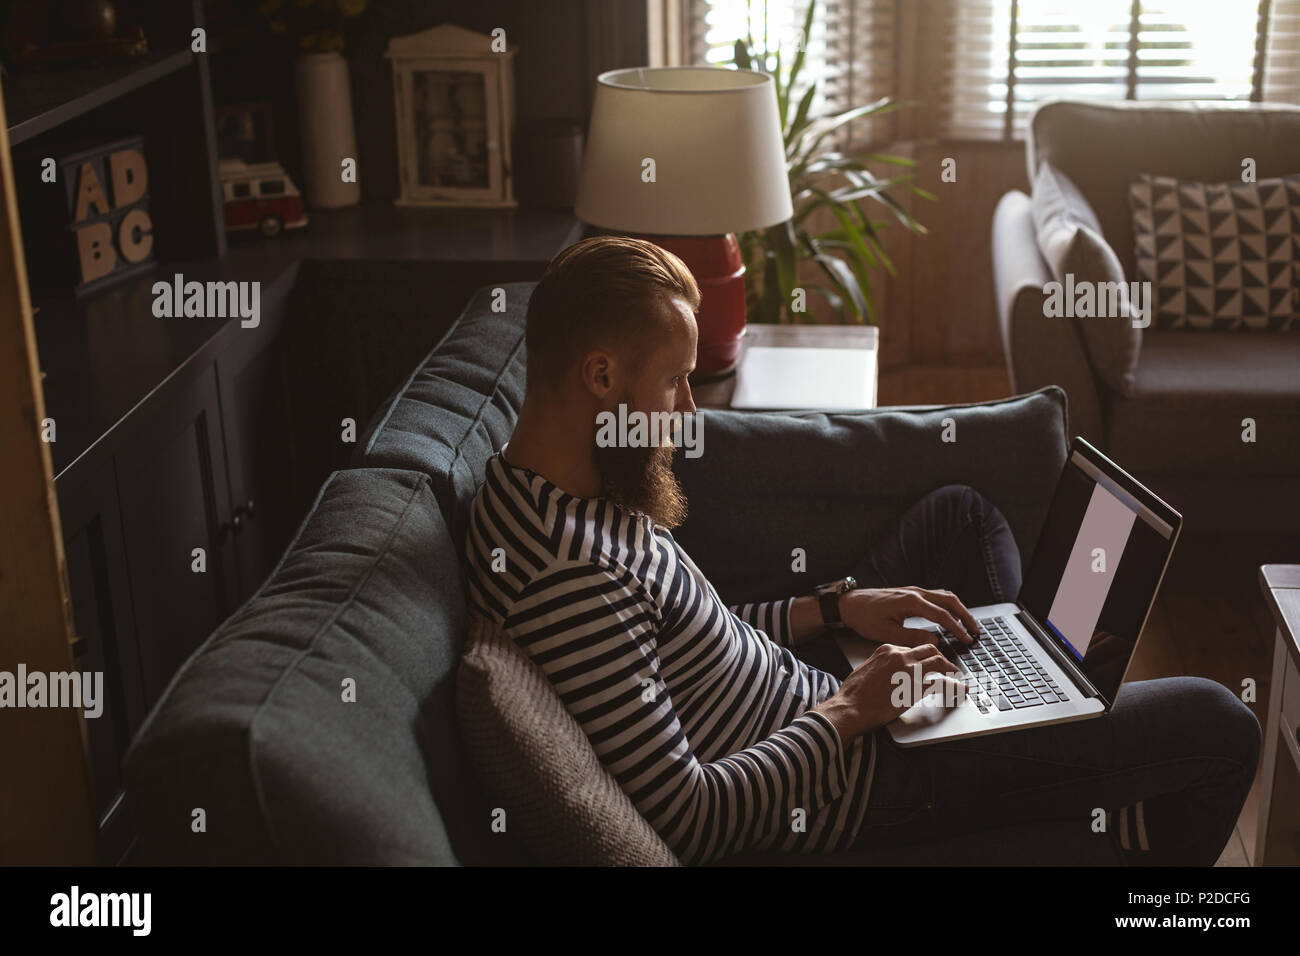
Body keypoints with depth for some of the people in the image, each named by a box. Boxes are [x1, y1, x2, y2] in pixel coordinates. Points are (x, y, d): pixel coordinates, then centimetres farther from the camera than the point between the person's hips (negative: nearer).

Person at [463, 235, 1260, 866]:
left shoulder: (542, 485, -1)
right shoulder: (566, 575, -33)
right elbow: (686, 820, -31)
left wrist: (836, 606, 3)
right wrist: (848, 710, -20)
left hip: (805, 692, 10)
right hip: (838, 785, -10)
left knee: (961, 510, 27)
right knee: (1218, 727, -6)